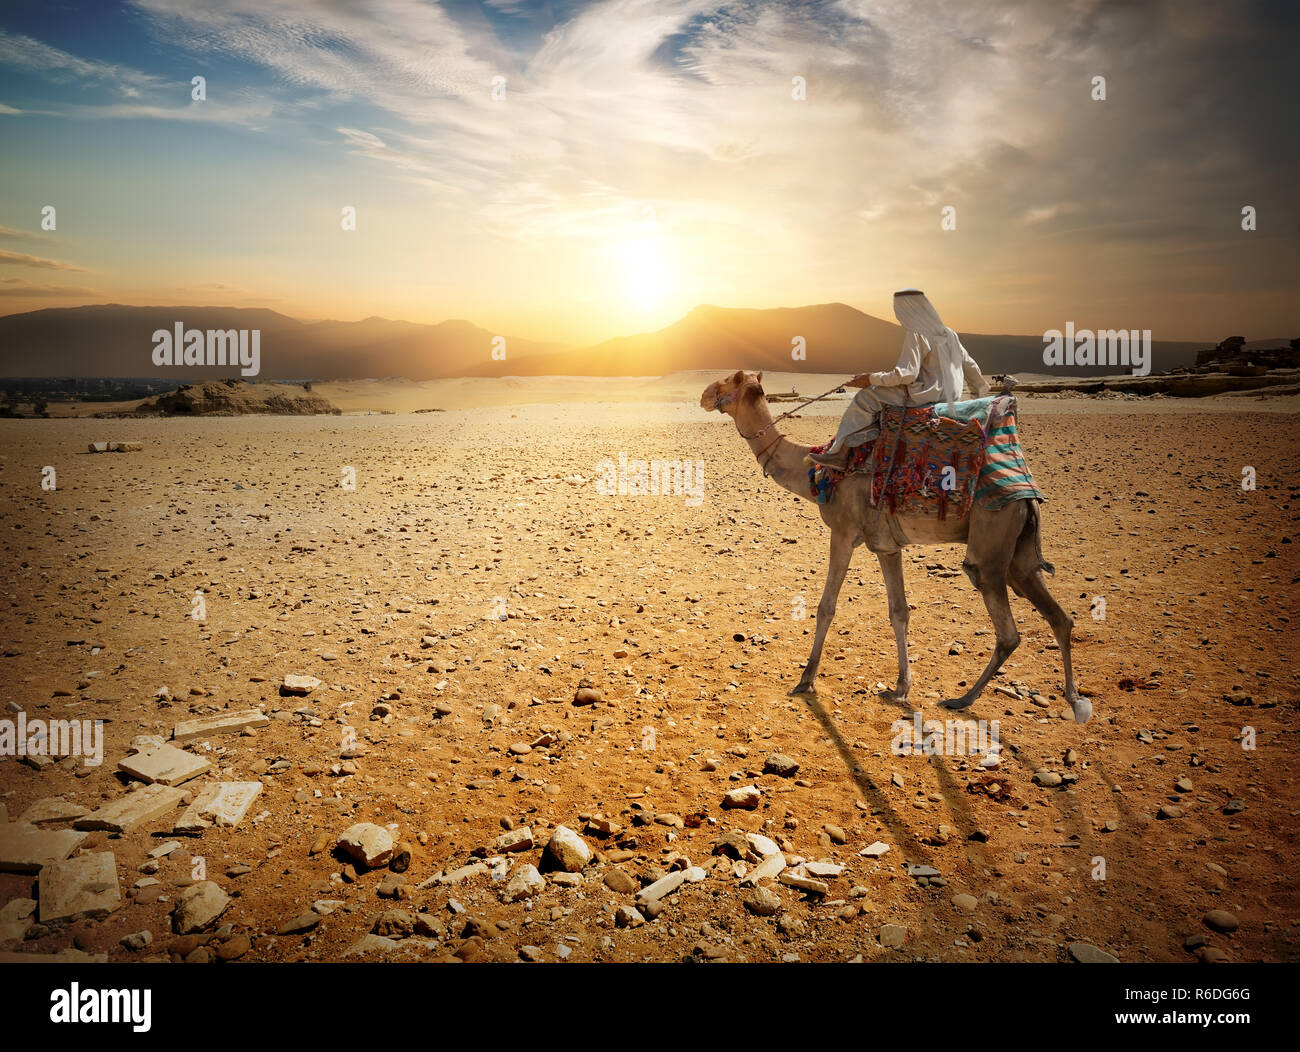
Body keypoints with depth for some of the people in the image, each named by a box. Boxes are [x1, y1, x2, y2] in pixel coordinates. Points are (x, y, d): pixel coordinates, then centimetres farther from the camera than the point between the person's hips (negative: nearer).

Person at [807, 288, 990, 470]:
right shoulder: (947, 333, 12)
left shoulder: (916, 334, -14)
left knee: (865, 398, -6)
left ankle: (839, 454, -8)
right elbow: (969, 365, 18)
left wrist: (872, 379, -15)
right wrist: (982, 392, 33)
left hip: (925, 396, -9)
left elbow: (906, 373, -23)